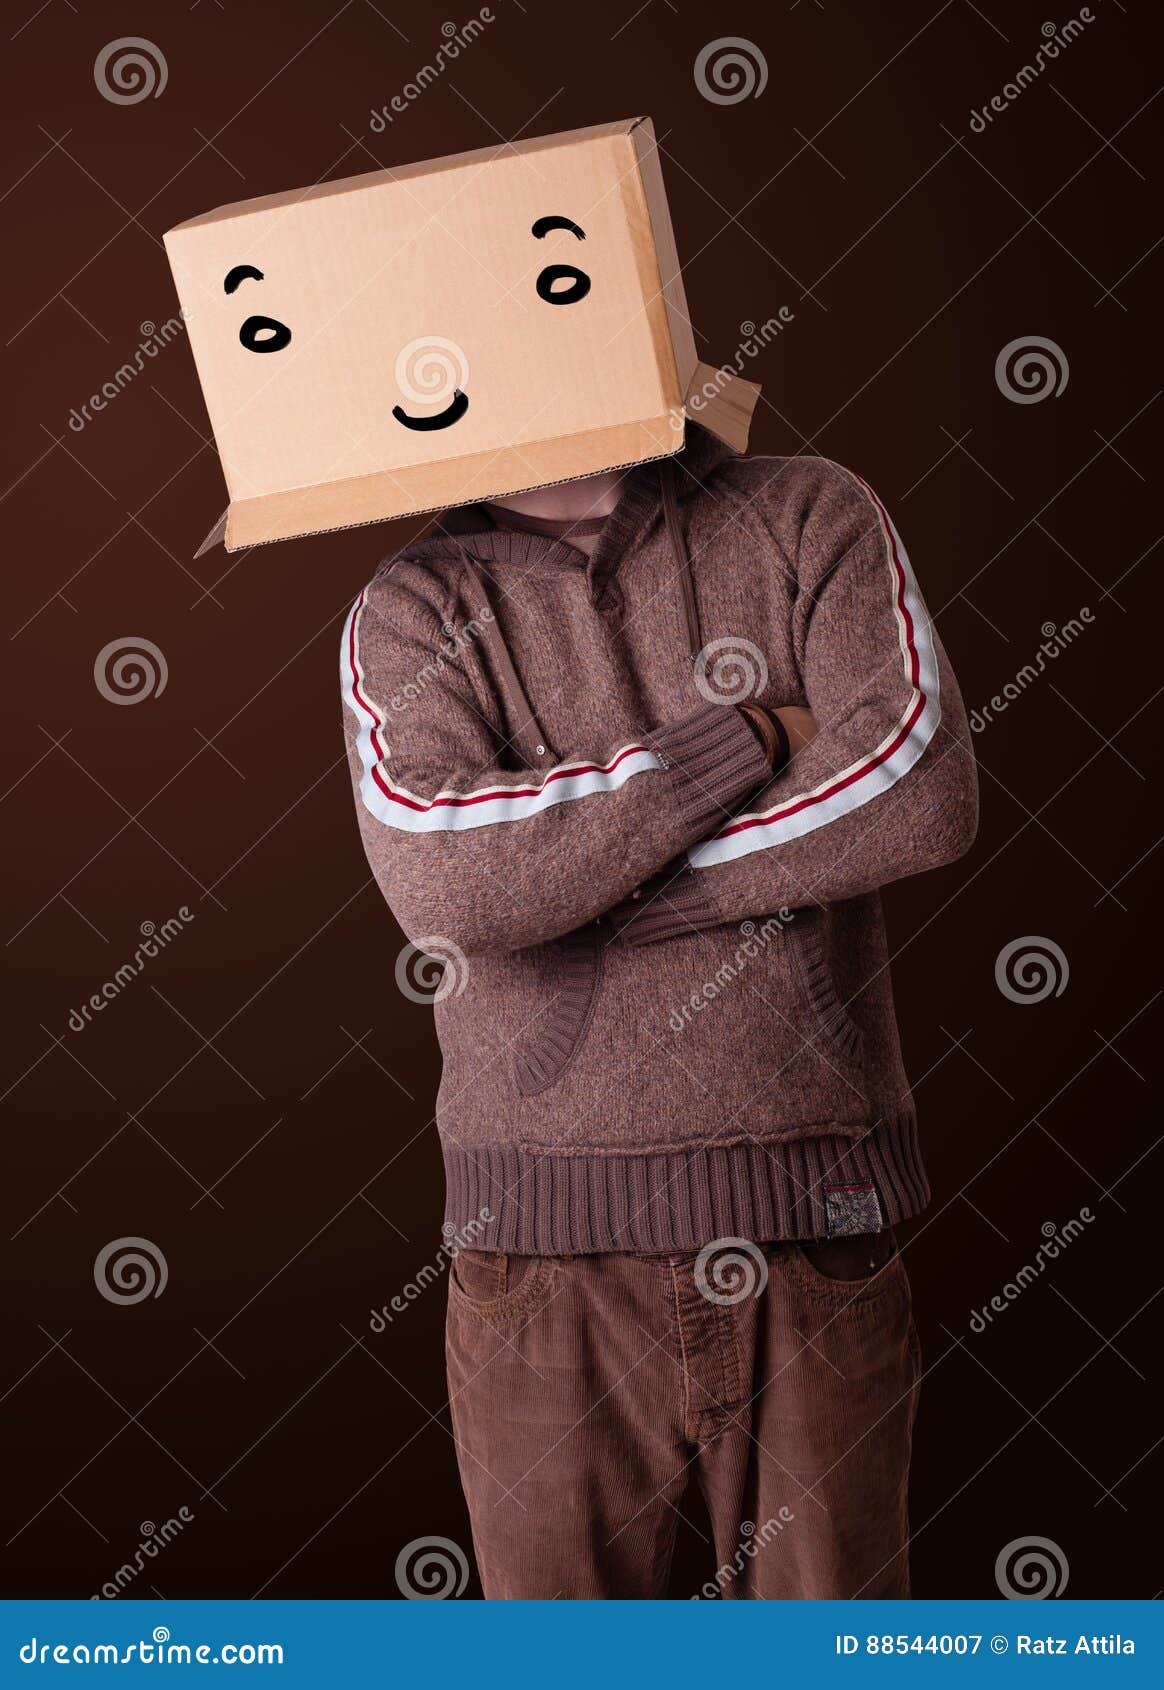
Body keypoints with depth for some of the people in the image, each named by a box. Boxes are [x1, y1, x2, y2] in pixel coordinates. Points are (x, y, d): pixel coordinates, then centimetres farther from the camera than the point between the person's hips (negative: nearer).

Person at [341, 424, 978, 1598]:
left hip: (818, 1240, 0)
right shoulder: (408, 611, 3)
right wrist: (747, 738, -12)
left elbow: (921, 791, -12)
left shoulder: (812, 519, 5)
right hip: (551, 1265, 0)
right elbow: (441, 881, -16)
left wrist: (581, 885, -11)